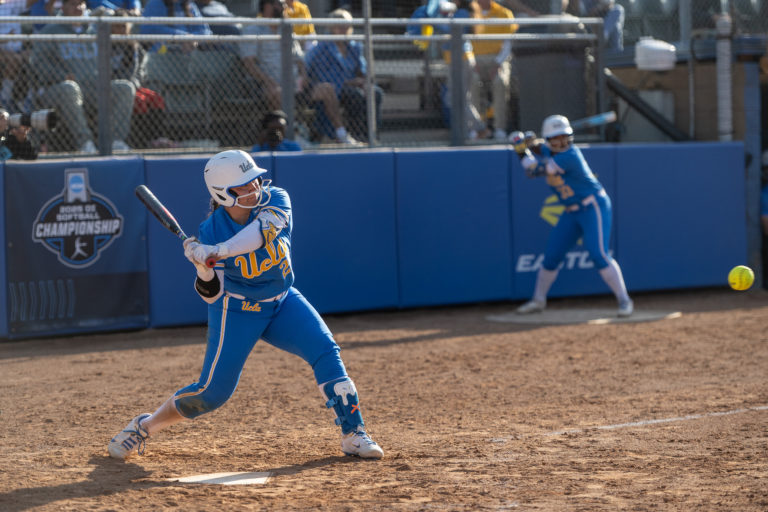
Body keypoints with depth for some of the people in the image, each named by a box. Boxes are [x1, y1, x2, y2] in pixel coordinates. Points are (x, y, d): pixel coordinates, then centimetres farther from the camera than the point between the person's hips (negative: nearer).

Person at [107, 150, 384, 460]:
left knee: (325, 350, -19)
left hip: (282, 302, 3)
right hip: (236, 310, -3)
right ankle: (144, 427, 17)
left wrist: (216, 251, -49)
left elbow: (262, 231, -39)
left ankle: (353, 434, -13)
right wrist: (203, 269, -35)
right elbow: (213, 295, -14)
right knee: (213, 391, -4)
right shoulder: (211, 231, -18)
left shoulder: (276, 201, -16)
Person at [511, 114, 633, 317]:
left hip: (594, 207, -8)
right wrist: (521, 146, -2)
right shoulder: (550, 151, 0)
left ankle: (624, 300, -14)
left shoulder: (569, 156, -26)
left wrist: (524, 151, -9)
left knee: (598, 254, -21)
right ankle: (538, 300, 26)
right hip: (572, 212, 8)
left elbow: (533, 170, -23)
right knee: (551, 256, 10)